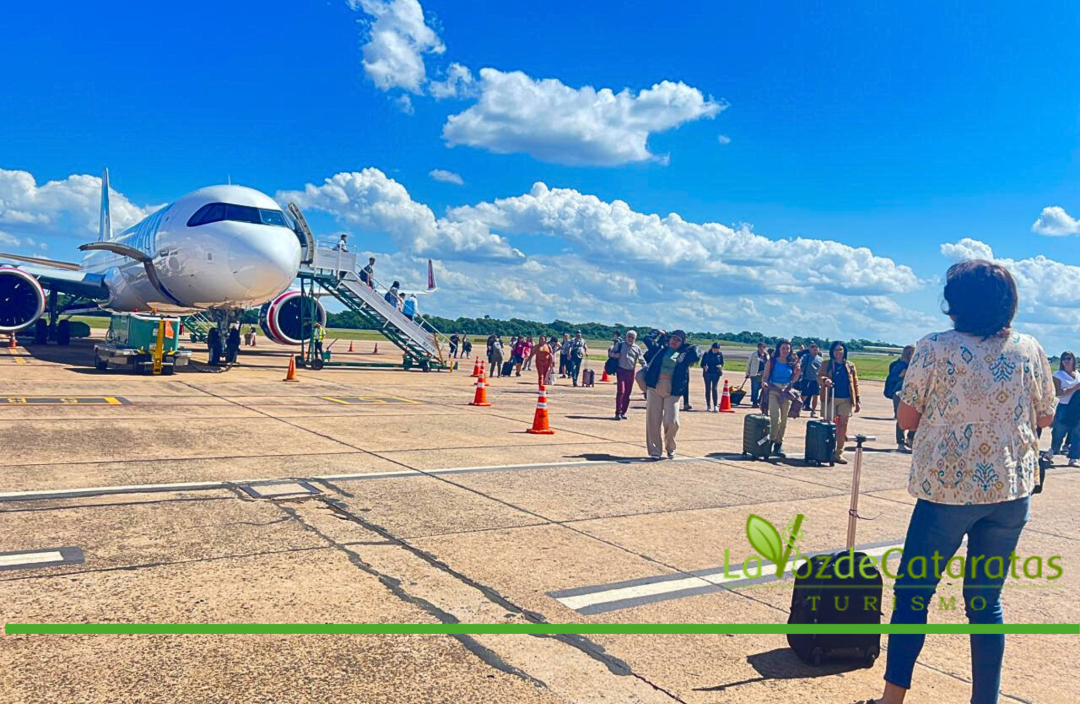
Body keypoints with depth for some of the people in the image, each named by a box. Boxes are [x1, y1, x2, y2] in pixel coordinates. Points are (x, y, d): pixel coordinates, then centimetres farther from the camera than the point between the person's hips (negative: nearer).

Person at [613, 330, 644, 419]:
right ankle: (618, 413, -8)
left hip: (631, 372, 3)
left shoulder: (637, 348, 6)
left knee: (628, 393, 7)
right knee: (621, 391, -12)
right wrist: (614, 355, -12)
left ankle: (623, 412, 17)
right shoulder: (620, 345, 3)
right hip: (621, 370, -3)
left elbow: (642, 360, 7)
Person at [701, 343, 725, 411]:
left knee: (714, 389, -8)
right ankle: (708, 406, 13)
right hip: (707, 373, 0)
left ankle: (715, 406, -5)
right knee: (708, 389, 5)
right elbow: (702, 364, -1)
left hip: (716, 373, 0)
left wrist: (720, 366, -12)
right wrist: (704, 367, -23)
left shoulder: (720, 354, 1)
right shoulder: (706, 354, -5)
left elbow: (722, 363, 11)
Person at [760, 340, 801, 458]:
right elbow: (765, 376, -4)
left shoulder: (791, 363, 9)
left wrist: (798, 367, -3)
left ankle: (778, 445, 16)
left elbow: (794, 379, 8)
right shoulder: (772, 361, 1)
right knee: (775, 418, -18)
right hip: (773, 391, -4)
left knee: (783, 420, 7)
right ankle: (771, 441, -3)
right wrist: (764, 382, -24)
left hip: (787, 392, 4)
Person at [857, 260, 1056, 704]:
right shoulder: (1029, 350, 0)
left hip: (947, 488, -3)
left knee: (912, 592, 8)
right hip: (1011, 491, 4)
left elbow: (906, 419, -6)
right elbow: (1044, 418, 11)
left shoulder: (935, 349, -11)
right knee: (986, 600, 14)